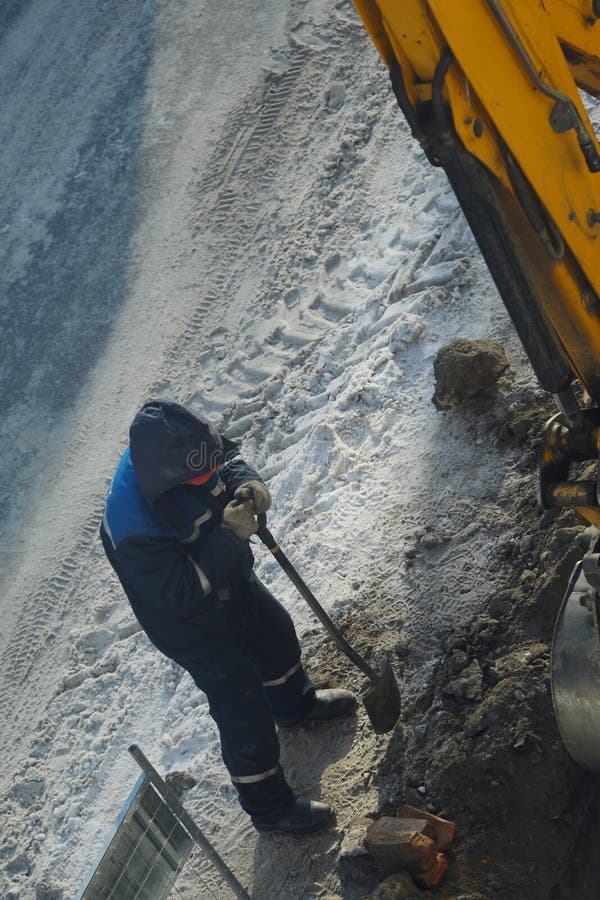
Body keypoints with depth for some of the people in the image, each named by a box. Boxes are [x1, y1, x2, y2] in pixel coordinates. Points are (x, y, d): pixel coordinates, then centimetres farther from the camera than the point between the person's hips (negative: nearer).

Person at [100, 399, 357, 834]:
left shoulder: (171, 447, -23)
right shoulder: (133, 529, -43)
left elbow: (228, 452, -3)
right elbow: (181, 592, -35)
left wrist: (246, 480, -24)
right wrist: (229, 536, -38)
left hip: (233, 581, 8)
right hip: (193, 627, -8)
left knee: (278, 636, 31)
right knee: (244, 712, 7)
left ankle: (296, 703, 64)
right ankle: (270, 806, 32)